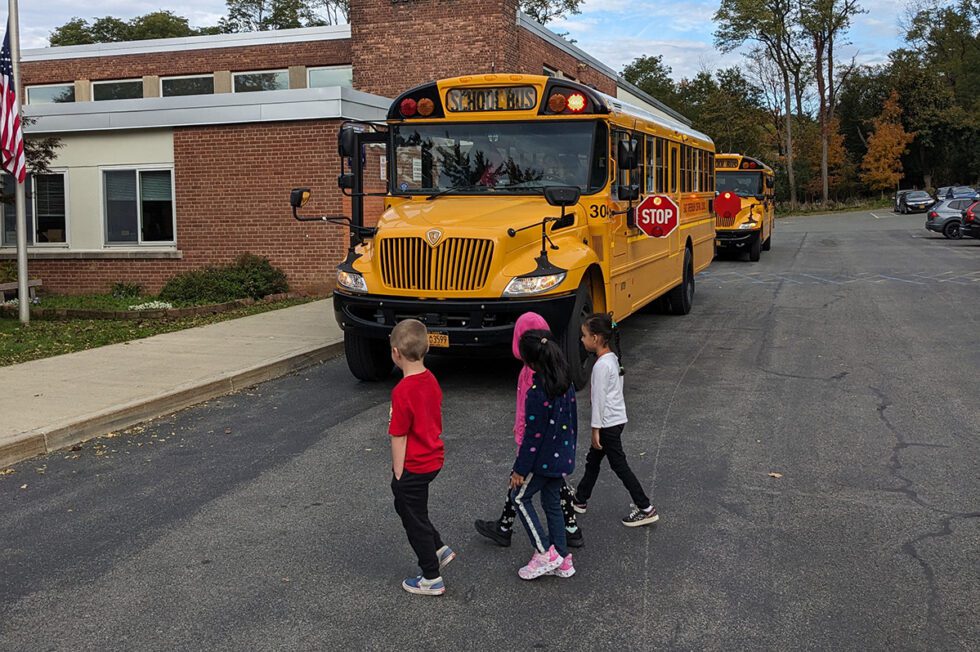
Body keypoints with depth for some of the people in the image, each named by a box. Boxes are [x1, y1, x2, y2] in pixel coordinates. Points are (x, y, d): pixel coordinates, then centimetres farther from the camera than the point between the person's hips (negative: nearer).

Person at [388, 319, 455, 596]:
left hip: (413, 468, -8)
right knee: (405, 506, 27)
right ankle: (440, 549, 32)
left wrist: (398, 475, -10)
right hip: (433, 459, 8)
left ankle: (431, 579, 21)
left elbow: (399, 438, -20)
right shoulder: (431, 381, 0)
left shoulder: (403, 392, -26)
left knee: (414, 520, 9)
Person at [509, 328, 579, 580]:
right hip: (564, 456, 8)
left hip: (543, 460, -8)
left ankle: (545, 553, 9)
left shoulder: (537, 393, -26)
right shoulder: (566, 383, -1)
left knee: (520, 496, 12)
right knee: (552, 502, 19)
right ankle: (562, 560, 25)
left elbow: (533, 435, -21)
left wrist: (519, 469, -11)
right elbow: (573, 420, 10)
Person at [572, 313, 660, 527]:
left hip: (608, 424, -10)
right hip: (617, 418, 10)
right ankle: (580, 499, 34)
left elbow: (599, 398, -21)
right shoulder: (613, 358, 6)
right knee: (593, 459, 20)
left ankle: (646, 509, 4)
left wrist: (596, 429, -15)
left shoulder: (601, 365, -23)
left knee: (619, 466, -1)